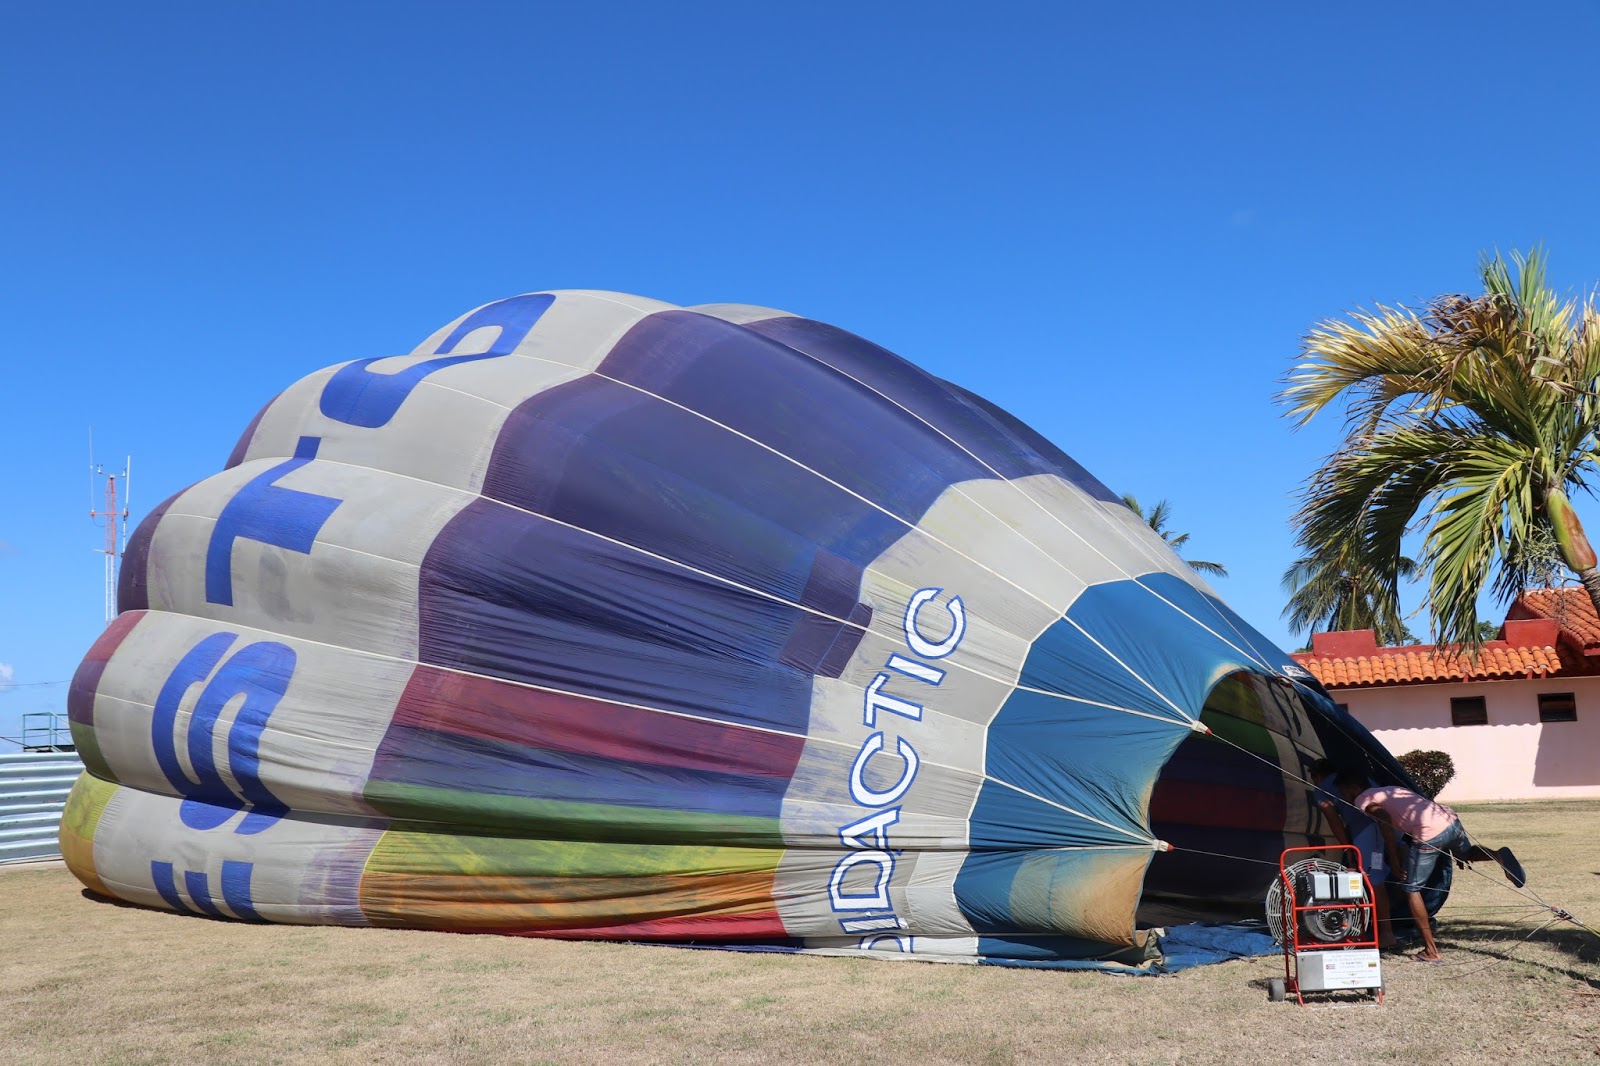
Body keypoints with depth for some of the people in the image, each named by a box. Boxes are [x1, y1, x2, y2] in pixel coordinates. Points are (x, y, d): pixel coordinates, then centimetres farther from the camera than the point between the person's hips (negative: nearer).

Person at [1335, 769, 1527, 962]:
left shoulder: (1363, 801, 7)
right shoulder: (1391, 790, 31)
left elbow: (1384, 818, -13)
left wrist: (1394, 860, -9)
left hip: (1430, 834, -8)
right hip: (1451, 820, 8)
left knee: (1411, 889, 7)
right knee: (1466, 853, 39)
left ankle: (1431, 950, 8)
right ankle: (1499, 856, 7)